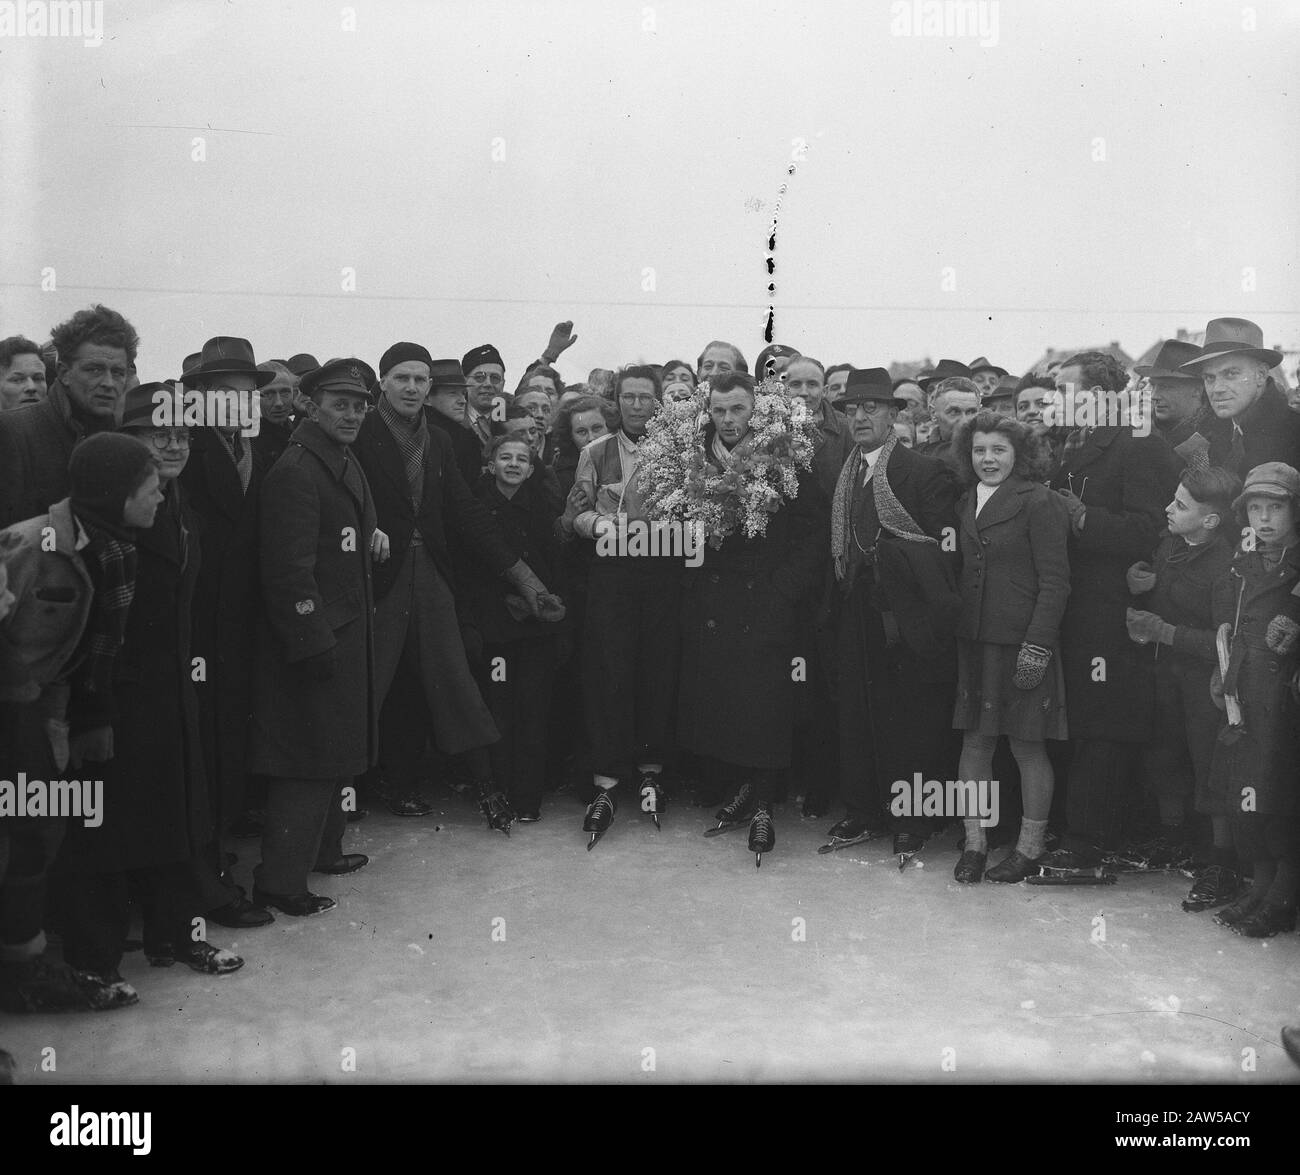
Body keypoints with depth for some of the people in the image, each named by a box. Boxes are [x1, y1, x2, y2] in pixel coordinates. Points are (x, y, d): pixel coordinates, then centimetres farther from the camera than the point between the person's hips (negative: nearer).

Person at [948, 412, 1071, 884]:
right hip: (972, 641, 5)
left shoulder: (1040, 503, -6)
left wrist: (1037, 646, -16)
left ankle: (1030, 849, 15)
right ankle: (974, 844, 17)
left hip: (1023, 644, -5)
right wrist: (952, 630, 4)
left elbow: (1055, 582, -10)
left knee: (1027, 747, 3)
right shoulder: (965, 503, 12)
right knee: (975, 742, 7)